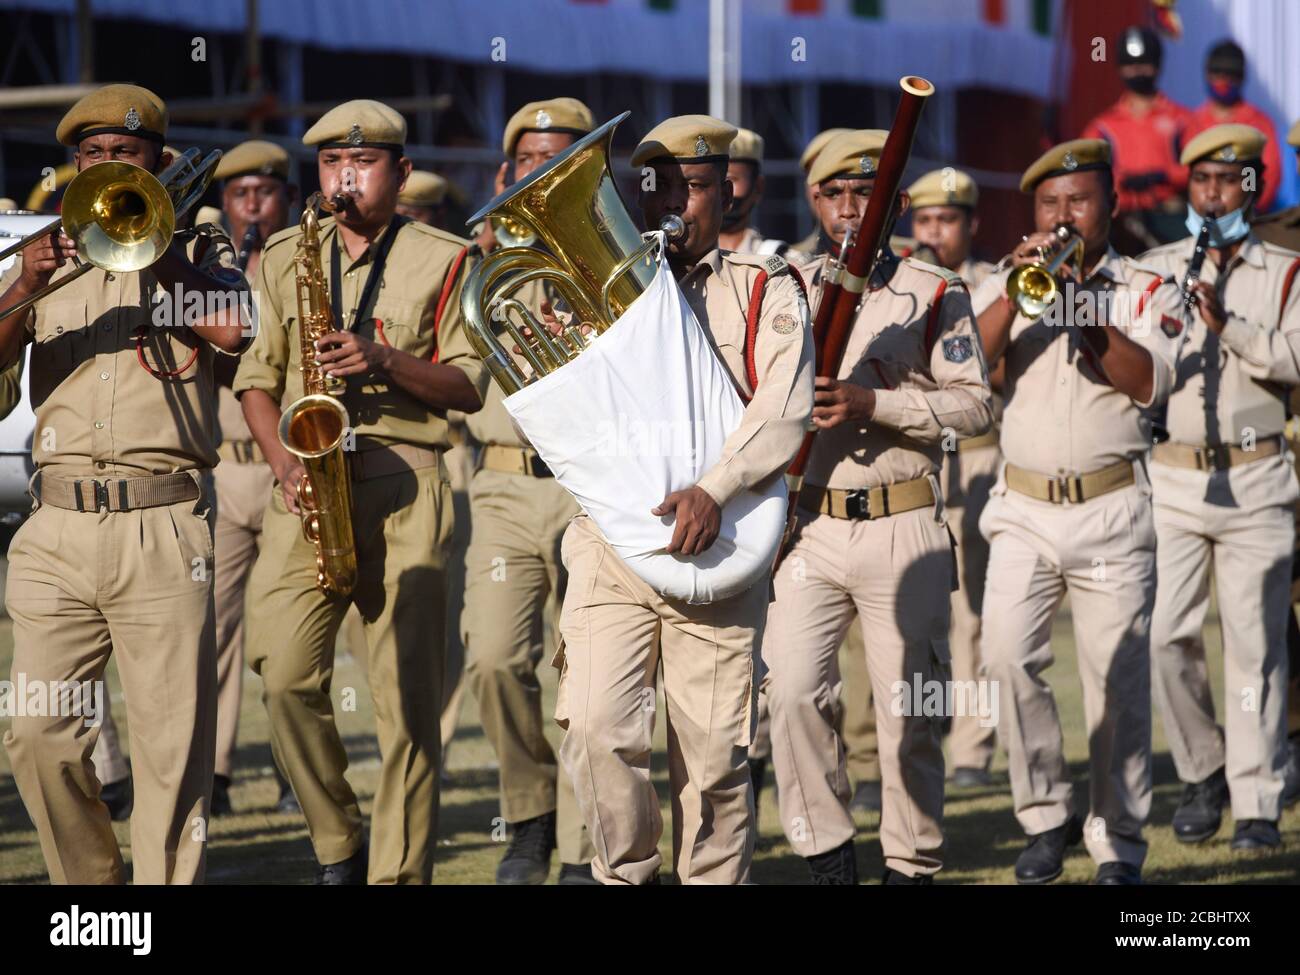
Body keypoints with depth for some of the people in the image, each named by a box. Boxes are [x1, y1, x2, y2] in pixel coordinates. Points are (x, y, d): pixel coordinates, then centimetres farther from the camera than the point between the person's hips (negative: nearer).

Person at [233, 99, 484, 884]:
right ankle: (337, 844, 7)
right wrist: (283, 459, -2)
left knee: (407, 696, -5)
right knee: (286, 673, -12)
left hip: (406, 483, -2)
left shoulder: (442, 260, 8)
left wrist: (387, 359, -13)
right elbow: (256, 377, 15)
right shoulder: (284, 257, 16)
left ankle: (400, 871, 1)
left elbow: (467, 385, 3)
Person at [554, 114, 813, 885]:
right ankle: (629, 871, 6)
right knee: (598, 726, -13)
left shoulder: (764, 288, 6)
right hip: (612, 539, 2)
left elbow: (787, 408, -8)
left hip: (717, 550, -2)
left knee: (714, 753, -2)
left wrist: (715, 489, -22)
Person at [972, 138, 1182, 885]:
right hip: (1025, 510, 1)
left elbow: (1150, 383, -10)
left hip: (1113, 513, -1)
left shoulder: (1144, 290, 7)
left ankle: (1119, 845, 10)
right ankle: (1046, 815, -1)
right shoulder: (1005, 285, 12)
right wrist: (1018, 293, -14)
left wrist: (1082, 309, -16)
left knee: (1119, 681, -1)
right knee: (1007, 654, -16)